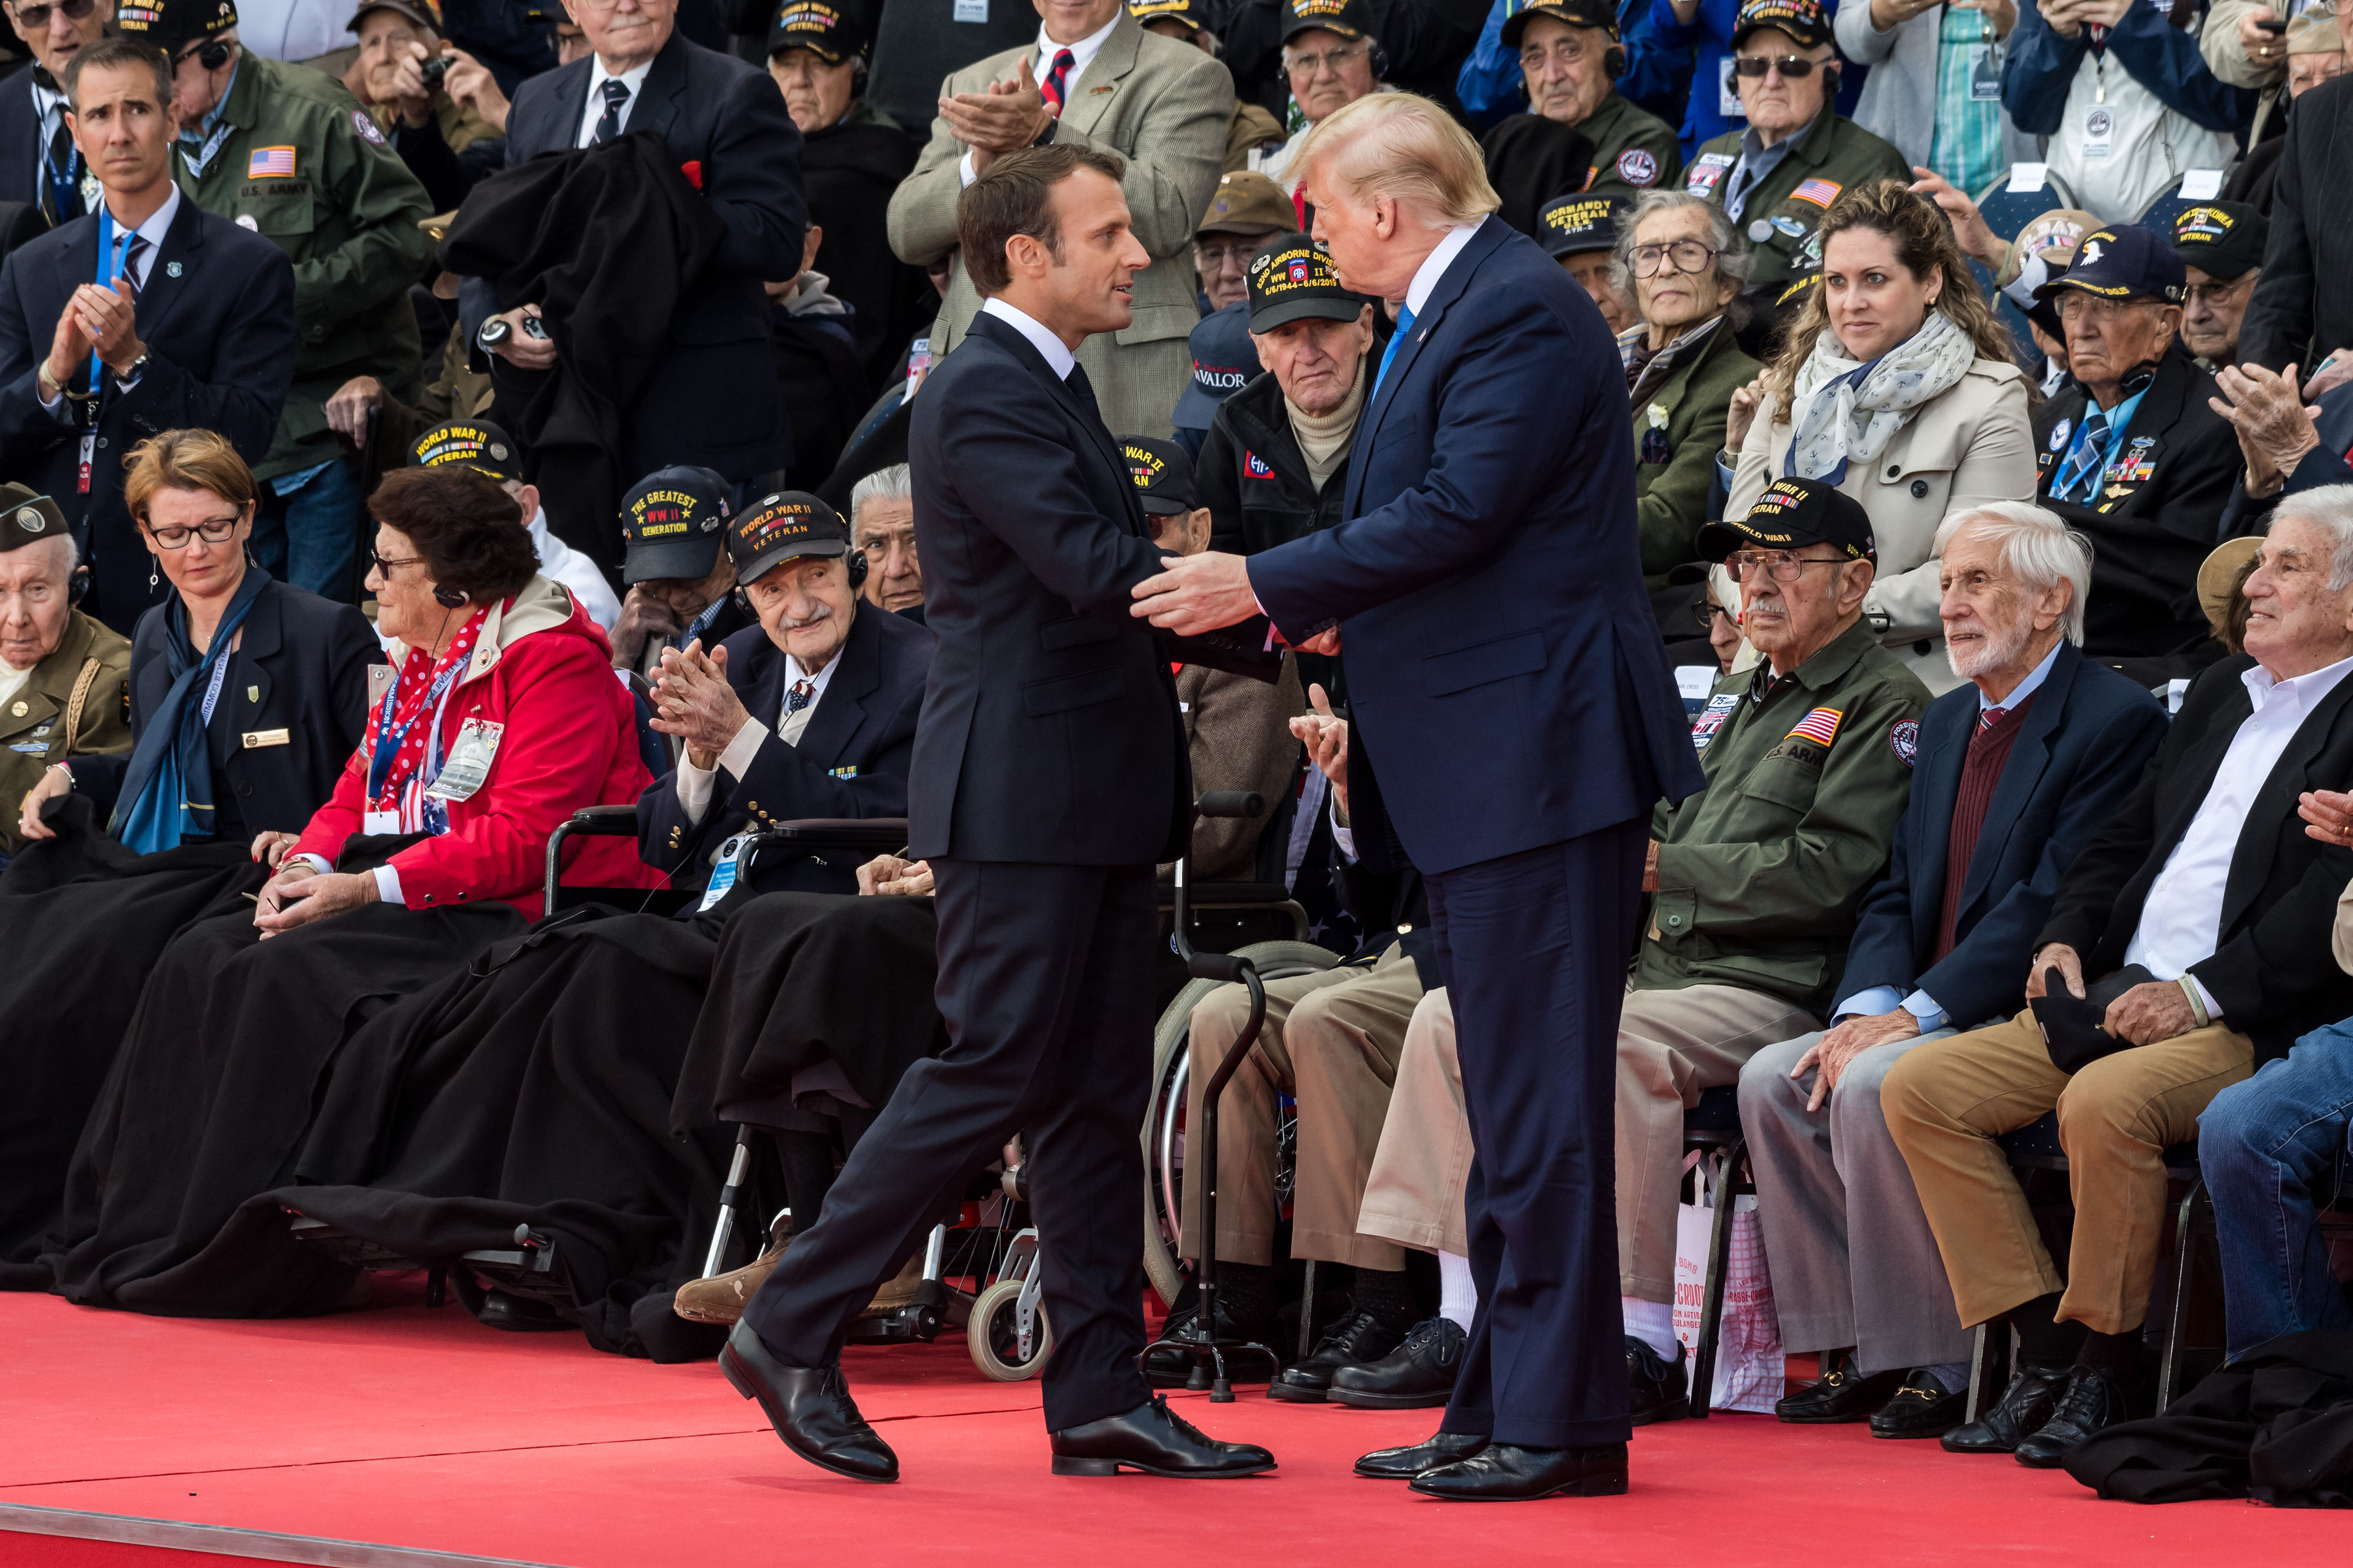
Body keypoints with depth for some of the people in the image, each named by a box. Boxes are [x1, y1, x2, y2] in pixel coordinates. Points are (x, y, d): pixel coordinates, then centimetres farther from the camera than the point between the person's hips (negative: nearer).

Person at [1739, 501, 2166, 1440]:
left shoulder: (2116, 721, -10)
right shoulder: (1947, 722, 19)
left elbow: (2053, 905, -18)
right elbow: (1897, 891, 14)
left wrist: (1912, 1015, -21)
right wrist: (1866, 1007, -6)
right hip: (1920, 1016, 9)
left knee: (1873, 1086, -29)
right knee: (1774, 1079, -10)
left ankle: (1937, 1367, -21)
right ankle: (1857, 1354, -6)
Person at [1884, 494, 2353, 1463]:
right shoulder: (2222, 693, 21)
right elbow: (2124, 838, 26)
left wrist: (2202, 992, -21)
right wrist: (2066, 938, 8)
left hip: (2251, 1021, -9)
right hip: (2117, 998, 9)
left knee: (2105, 1103, -37)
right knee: (1919, 1088, -6)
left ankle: (2109, 1367, -18)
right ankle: (2046, 1351, -6)